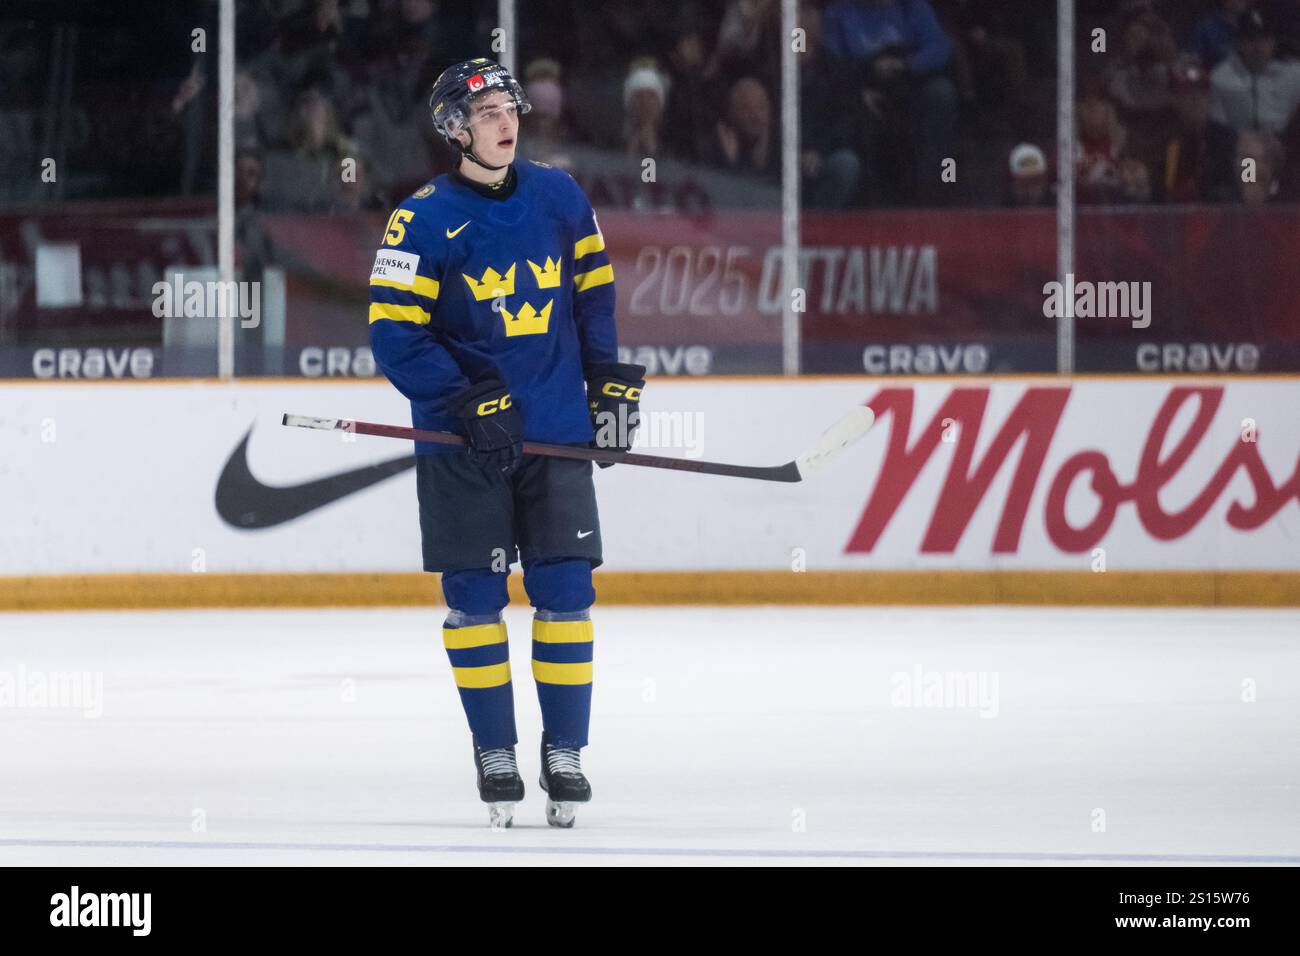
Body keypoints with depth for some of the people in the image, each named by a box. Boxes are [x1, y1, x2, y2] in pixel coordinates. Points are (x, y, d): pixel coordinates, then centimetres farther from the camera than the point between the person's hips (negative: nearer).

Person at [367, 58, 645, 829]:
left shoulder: (559, 197, 5)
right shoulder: (424, 221, -8)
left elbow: (595, 293, 15)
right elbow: (396, 336, -11)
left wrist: (612, 383, 7)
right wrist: (470, 404, -18)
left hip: (557, 435, 3)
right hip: (461, 446, -3)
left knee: (566, 592, 0)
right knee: (474, 597, 1)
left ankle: (566, 751, 8)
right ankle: (495, 753, 12)